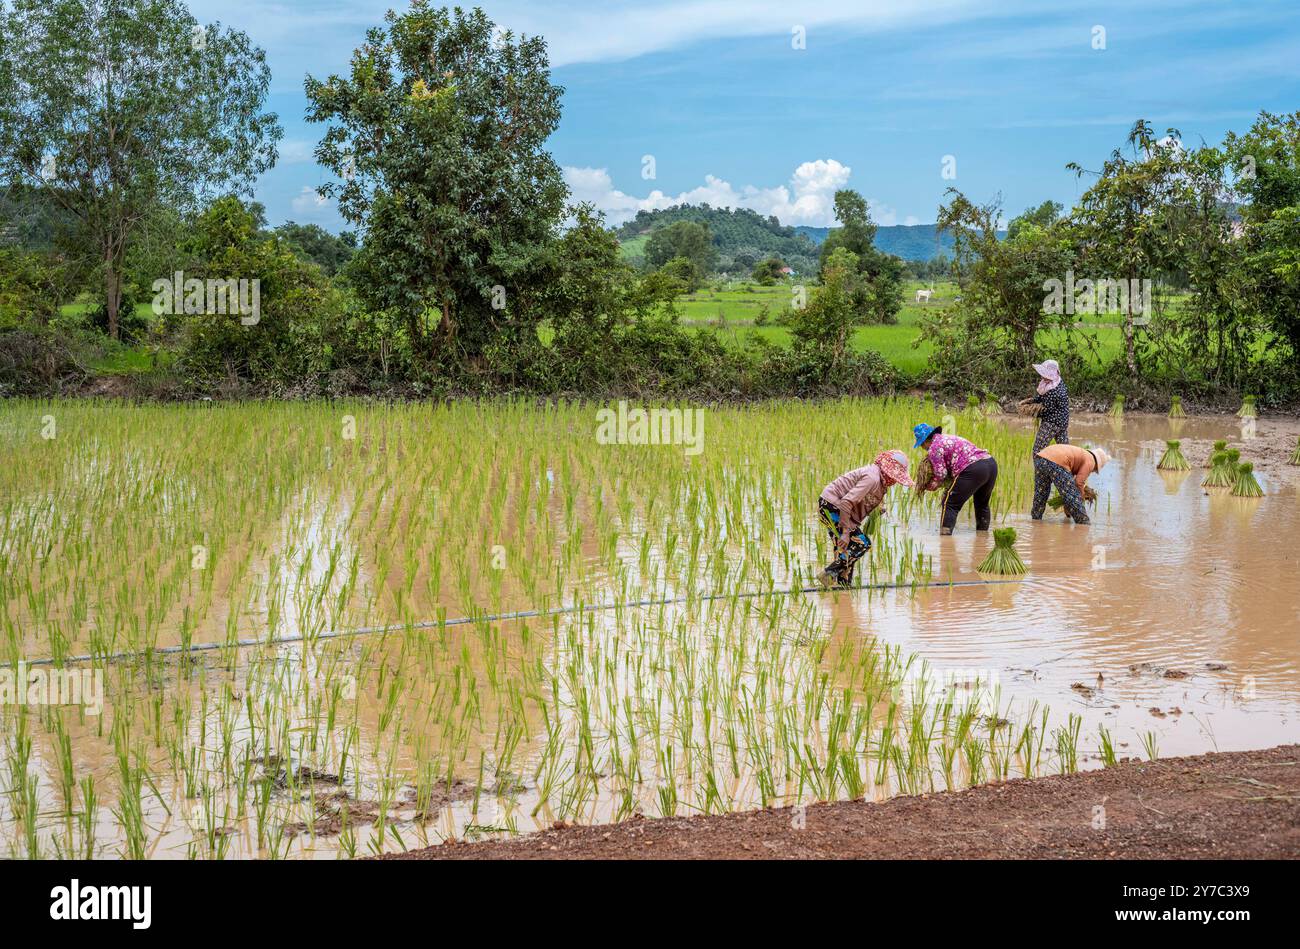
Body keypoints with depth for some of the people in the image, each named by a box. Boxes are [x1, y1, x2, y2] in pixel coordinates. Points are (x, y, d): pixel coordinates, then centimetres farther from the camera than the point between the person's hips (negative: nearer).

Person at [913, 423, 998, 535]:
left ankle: (945, 534, -8)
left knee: (950, 504, -2)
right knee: (982, 504, 27)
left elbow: (941, 474, -4)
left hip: (973, 469, -9)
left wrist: (931, 486, 12)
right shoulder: (950, 438, 29)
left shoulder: (934, 448, 0)